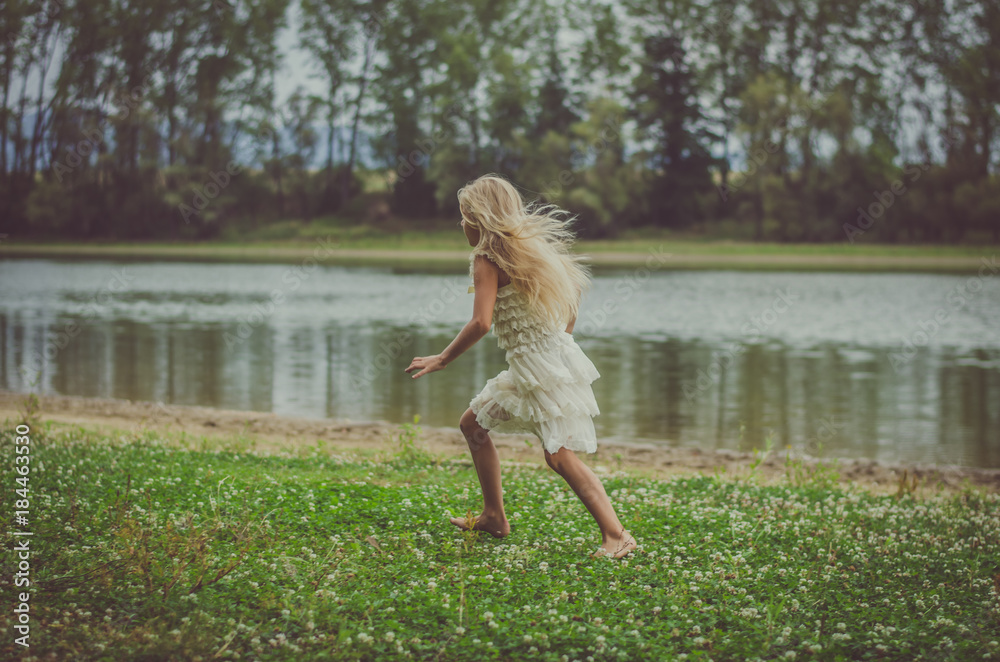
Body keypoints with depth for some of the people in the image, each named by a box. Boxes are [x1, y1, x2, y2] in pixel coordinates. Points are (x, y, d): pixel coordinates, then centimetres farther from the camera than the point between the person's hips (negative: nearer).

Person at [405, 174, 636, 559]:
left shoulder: (487, 259, -13)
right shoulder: (530, 245, 13)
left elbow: (480, 323, -24)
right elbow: (575, 285, 19)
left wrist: (443, 360, -12)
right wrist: (562, 336, 27)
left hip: (543, 368, -10)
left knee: (561, 456, -14)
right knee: (473, 424, 19)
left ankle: (616, 536, -17)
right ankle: (494, 517, 26)